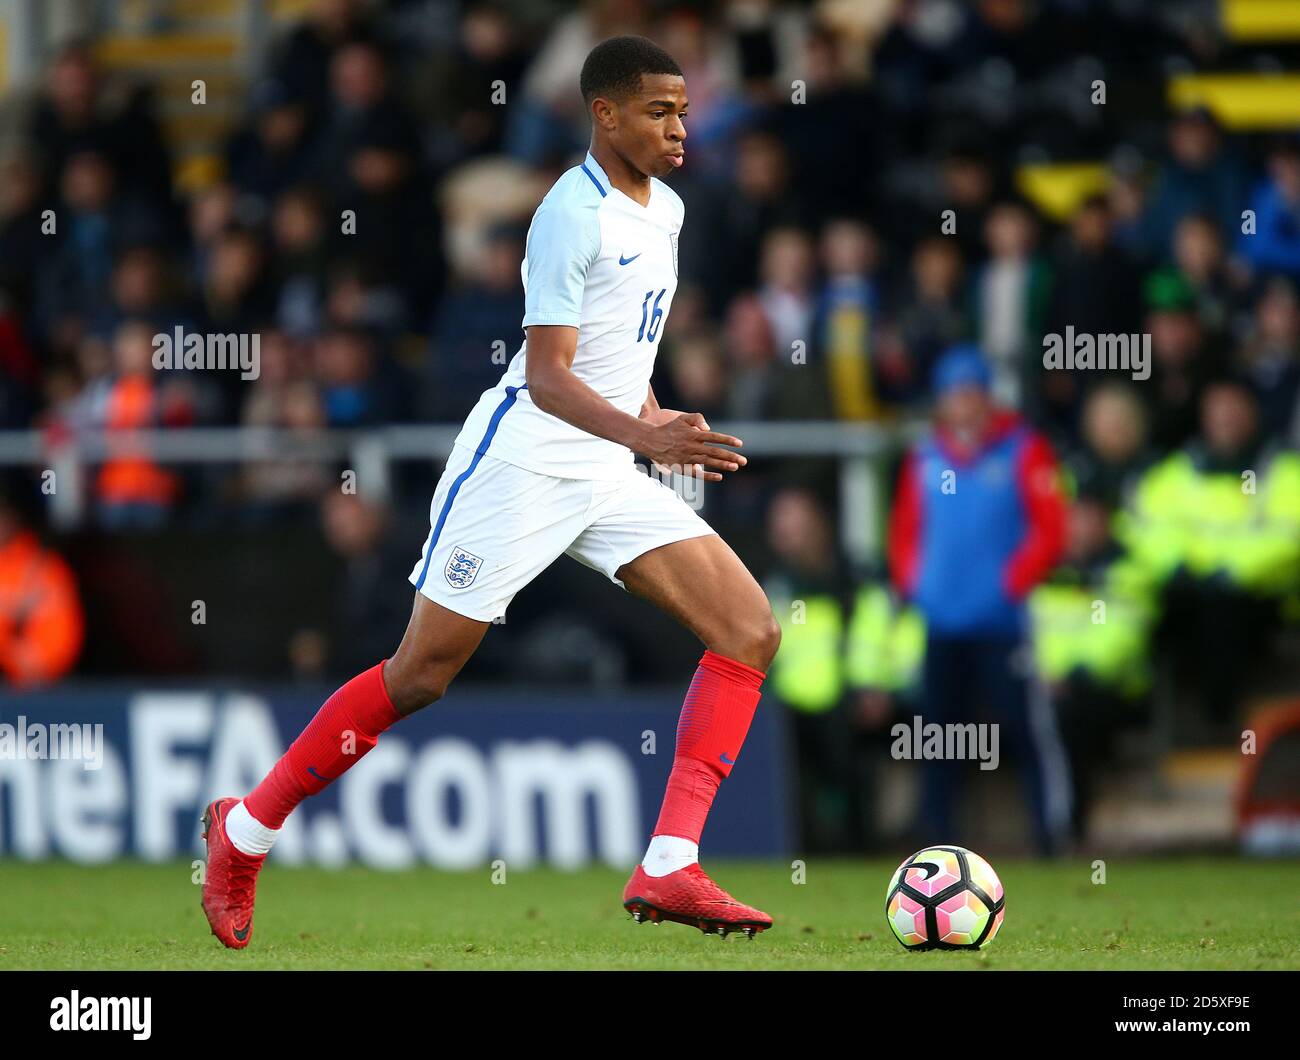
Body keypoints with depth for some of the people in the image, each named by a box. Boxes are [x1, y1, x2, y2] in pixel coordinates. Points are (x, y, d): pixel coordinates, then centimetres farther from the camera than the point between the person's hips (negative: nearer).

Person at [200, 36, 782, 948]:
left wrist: (653, 415, 21)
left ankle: (669, 871, -13)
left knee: (751, 632, -8)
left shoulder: (663, 209, 11)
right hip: (522, 463, -8)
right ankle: (246, 830, 14)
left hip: (606, 476, 8)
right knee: (421, 675, -4)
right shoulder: (574, 214, -16)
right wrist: (644, 435, -35)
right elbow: (546, 376, -23)